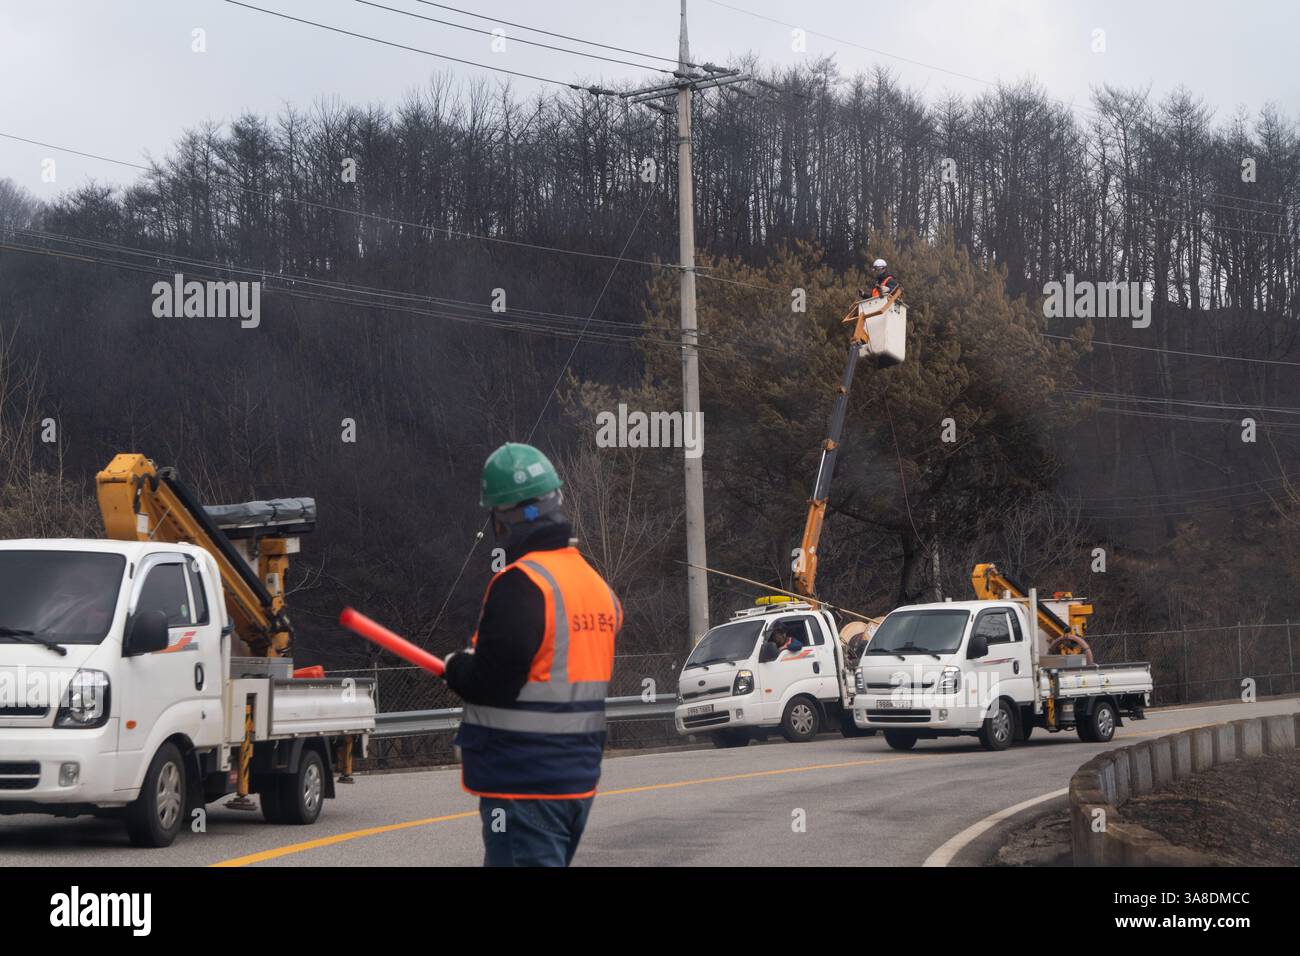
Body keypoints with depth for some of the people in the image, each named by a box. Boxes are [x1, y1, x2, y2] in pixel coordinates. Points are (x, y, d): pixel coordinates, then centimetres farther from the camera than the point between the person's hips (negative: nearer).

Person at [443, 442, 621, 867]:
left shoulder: (519, 584, -18)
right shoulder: (597, 583, 11)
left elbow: (491, 684, -22)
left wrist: (455, 667, 0)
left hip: (524, 784, -9)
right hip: (579, 779, 9)